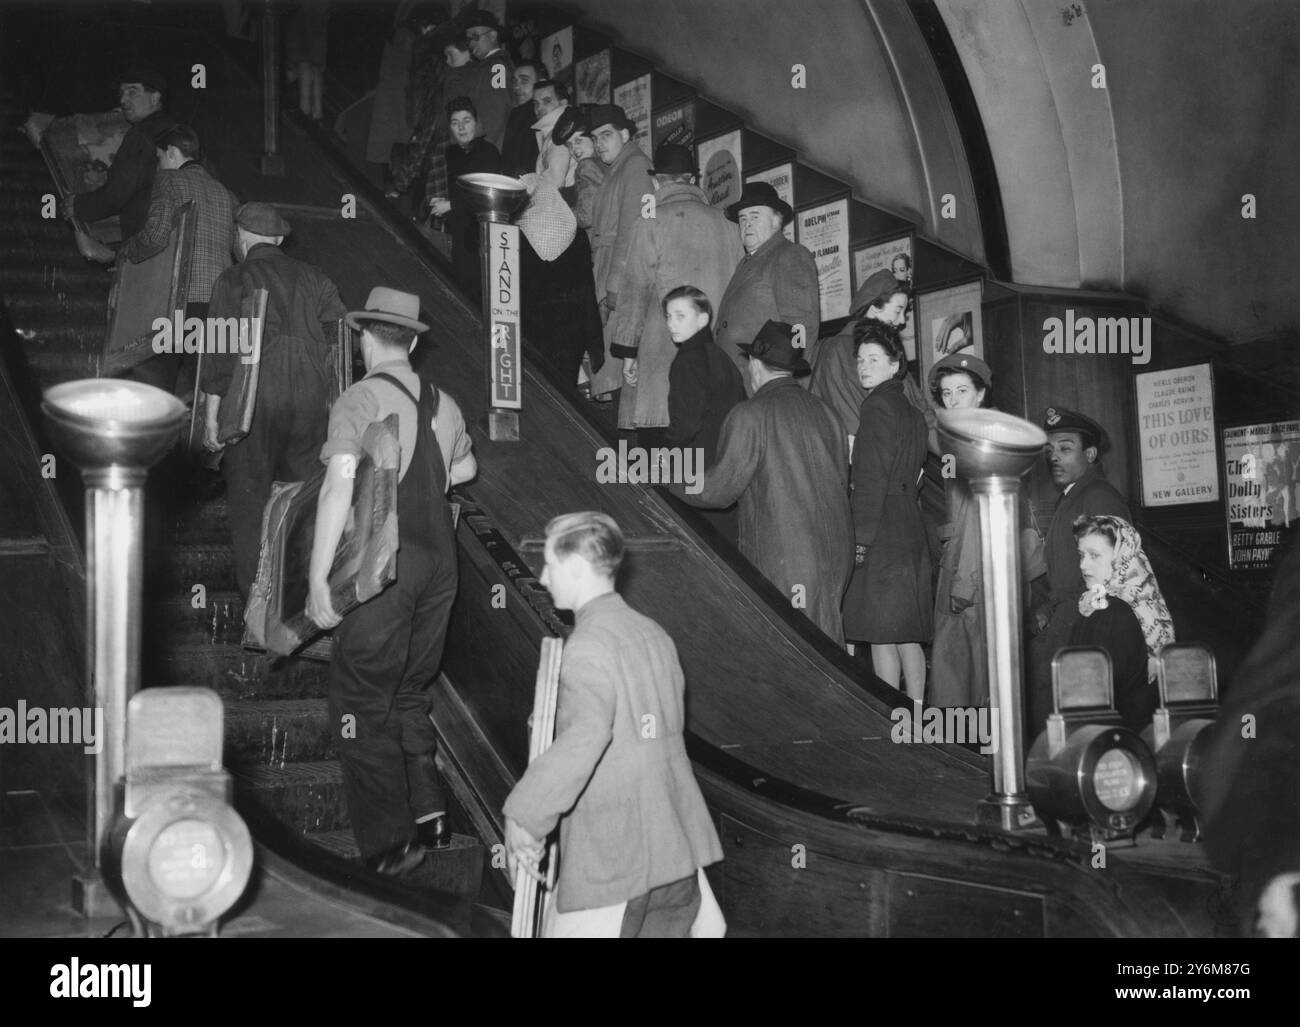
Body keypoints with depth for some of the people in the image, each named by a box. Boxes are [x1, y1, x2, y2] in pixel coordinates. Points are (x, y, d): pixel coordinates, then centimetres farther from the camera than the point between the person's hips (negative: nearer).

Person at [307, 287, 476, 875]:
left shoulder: (359, 401, -9)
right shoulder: (442, 403, 11)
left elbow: (339, 484, -20)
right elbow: (464, 468, 30)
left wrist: (318, 579, -20)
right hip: (439, 555, 7)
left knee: (362, 704, 2)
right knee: (409, 695, 20)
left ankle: (389, 842, 3)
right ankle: (429, 816, 23)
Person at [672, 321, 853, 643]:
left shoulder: (750, 415, -8)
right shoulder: (822, 410, 11)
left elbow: (719, 489, -6)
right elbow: (842, 479, 14)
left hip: (782, 558, -6)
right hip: (835, 553, 6)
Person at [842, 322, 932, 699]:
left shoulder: (878, 404, -9)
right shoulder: (911, 407, 18)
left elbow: (872, 477, -15)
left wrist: (861, 538, -15)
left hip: (882, 535, -9)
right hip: (911, 530, 9)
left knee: (881, 637, -6)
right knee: (908, 636, 12)